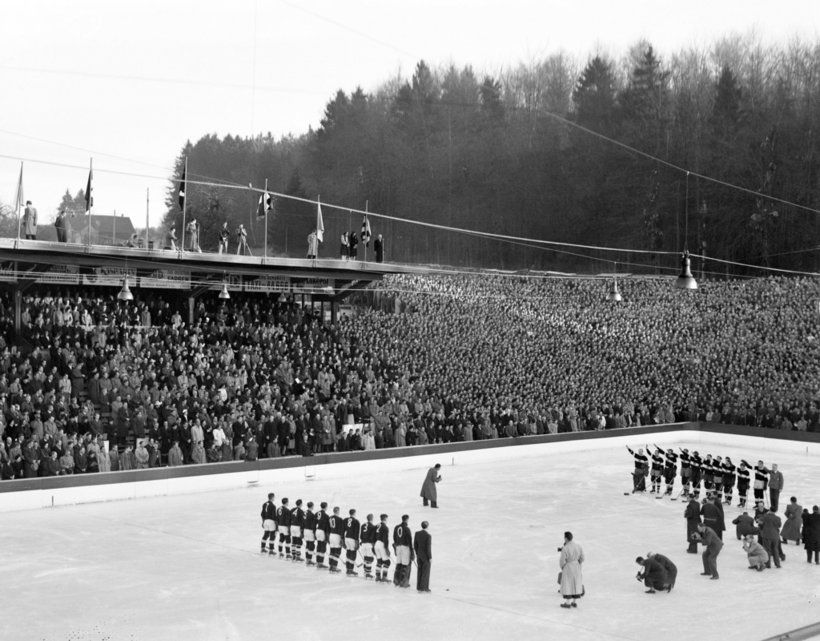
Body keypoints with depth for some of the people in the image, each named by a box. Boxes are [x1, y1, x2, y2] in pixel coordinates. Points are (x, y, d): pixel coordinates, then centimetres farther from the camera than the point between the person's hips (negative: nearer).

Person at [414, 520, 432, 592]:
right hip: (426, 556, -6)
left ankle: (419, 587, 18)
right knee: (426, 572, 4)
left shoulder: (417, 533, -3)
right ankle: (424, 587, 6)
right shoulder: (428, 536, -21)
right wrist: (430, 558, -11)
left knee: (419, 571, 14)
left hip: (419, 555, 6)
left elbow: (415, 544, 4)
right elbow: (428, 547, -20)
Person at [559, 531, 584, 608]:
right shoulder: (578, 546, -3)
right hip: (577, 568, 6)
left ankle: (568, 603, 8)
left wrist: (562, 567, 4)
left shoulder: (565, 548, -20)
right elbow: (582, 558, 3)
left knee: (567, 584, 4)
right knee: (576, 583, 13)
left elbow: (562, 560, -16)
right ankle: (575, 602, 18)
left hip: (568, 567, -6)